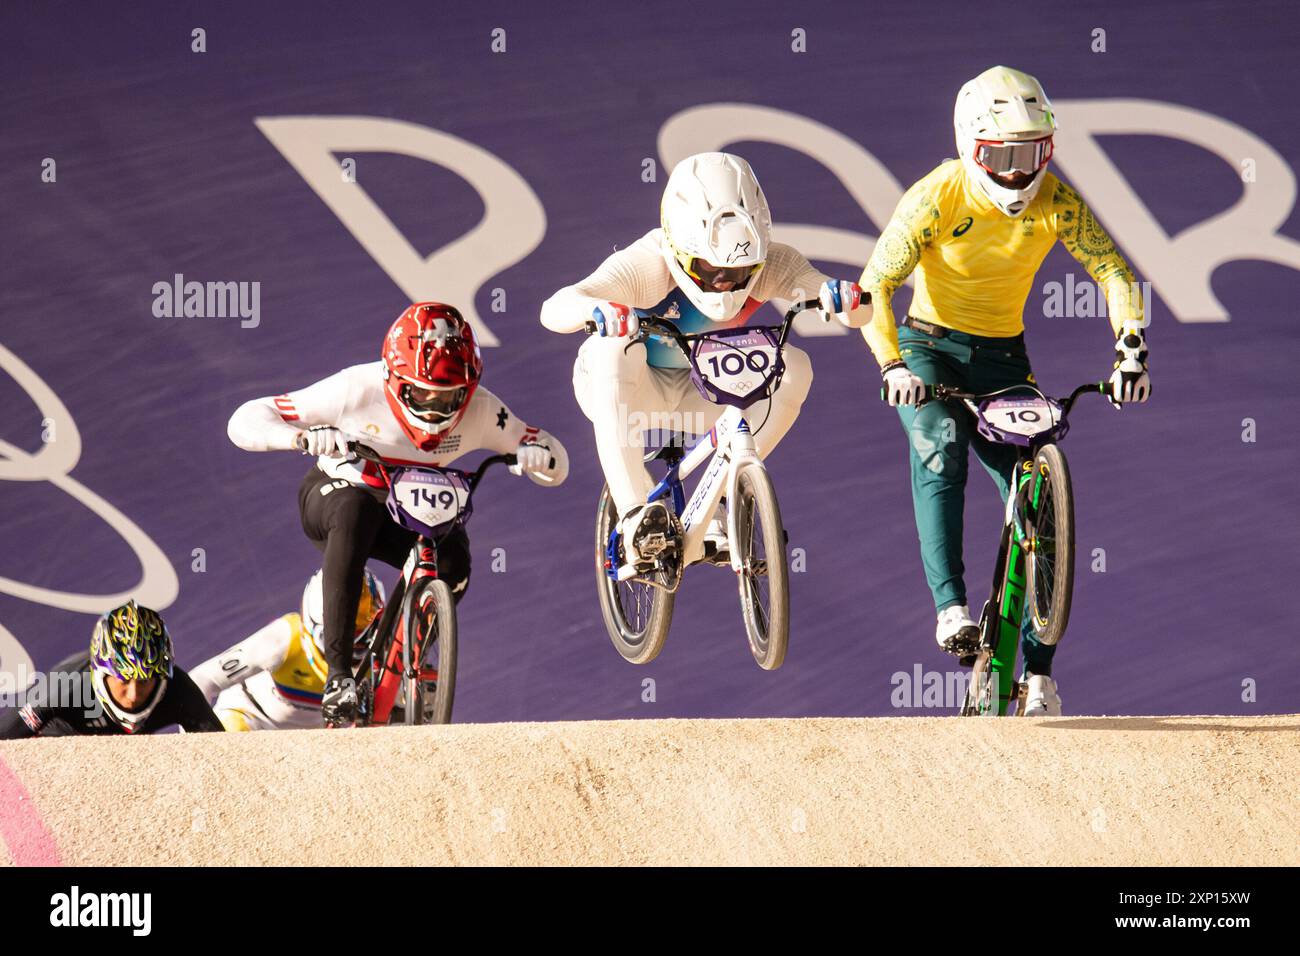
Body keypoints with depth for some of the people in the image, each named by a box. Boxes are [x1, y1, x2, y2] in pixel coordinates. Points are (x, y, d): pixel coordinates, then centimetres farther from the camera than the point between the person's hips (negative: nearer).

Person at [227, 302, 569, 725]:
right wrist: (301, 436, -48)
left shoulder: (479, 409, -20)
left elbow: (557, 464, -10)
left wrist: (537, 453, -35)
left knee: (453, 559, -29)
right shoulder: (357, 390, -28)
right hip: (335, 495, -3)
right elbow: (244, 421, -27)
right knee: (355, 511, -40)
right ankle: (338, 674, -41)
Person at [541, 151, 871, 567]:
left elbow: (860, 313, -29)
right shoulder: (646, 264, -33)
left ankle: (718, 510, -10)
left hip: (699, 391, 4)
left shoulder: (769, 262, -23)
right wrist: (596, 311, -70)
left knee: (793, 368, -22)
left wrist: (842, 297, -53)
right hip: (620, 390, -4)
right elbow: (554, 309, -47)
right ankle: (634, 516, -38)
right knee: (615, 349, -37)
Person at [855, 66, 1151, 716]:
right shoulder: (937, 197, -19)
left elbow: (1114, 273, -10)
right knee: (939, 444, -34)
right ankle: (950, 607, -38)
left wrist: (1130, 350, -27)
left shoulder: (1055, 202, -12)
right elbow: (877, 286, -21)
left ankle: (1039, 672, 3)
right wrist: (893, 365, -36)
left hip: (1002, 357, 3)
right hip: (929, 345, -3)